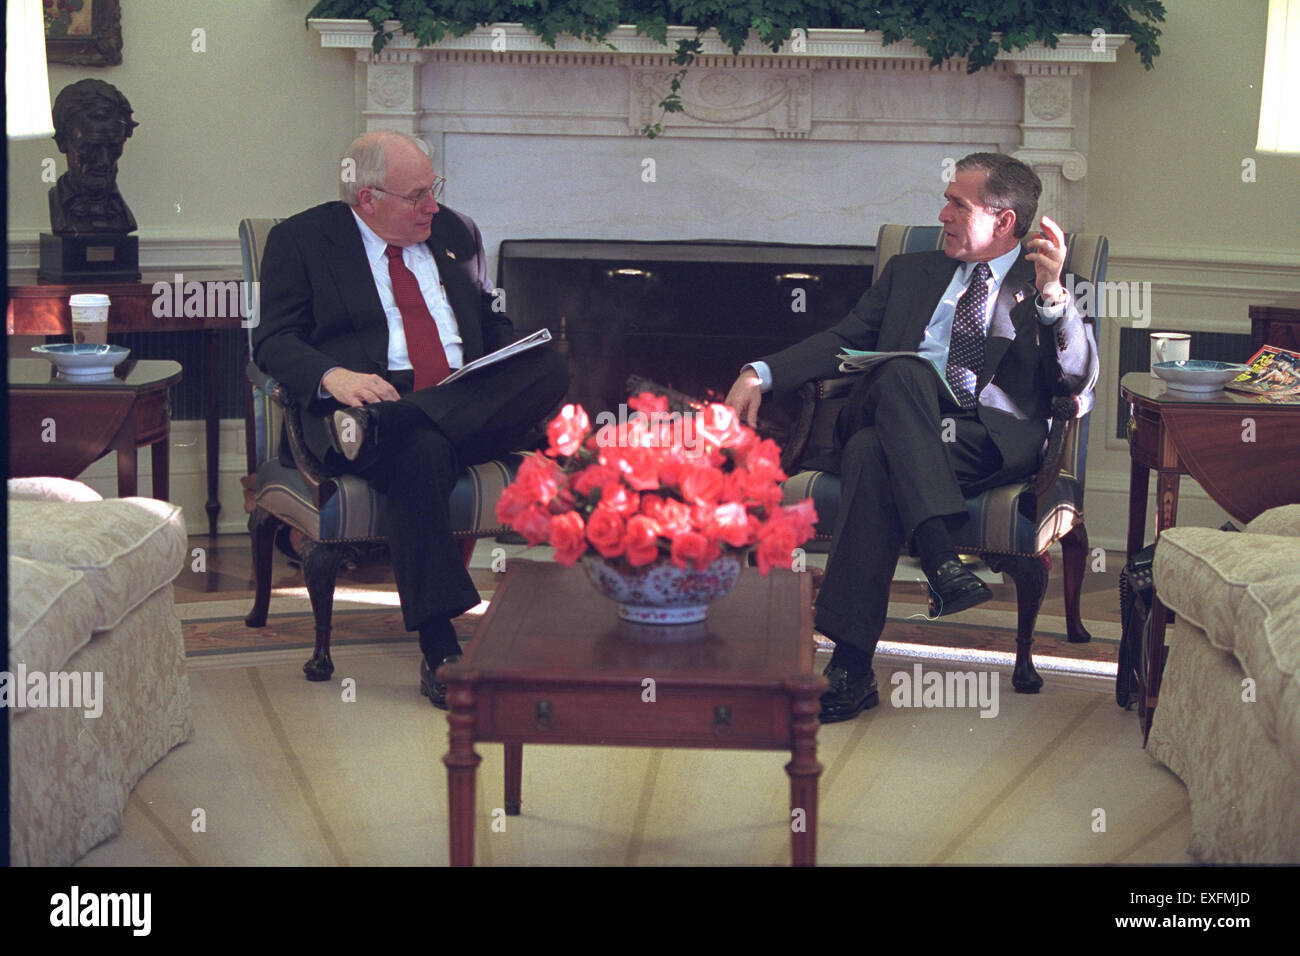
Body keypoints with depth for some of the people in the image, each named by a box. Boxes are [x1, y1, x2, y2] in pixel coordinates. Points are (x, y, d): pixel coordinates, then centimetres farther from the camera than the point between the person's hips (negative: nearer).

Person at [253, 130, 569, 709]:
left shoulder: (455, 232, 23)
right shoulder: (300, 240, 9)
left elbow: (493, 323, 28)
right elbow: (274, 341, 2)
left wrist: (522, 367, 3)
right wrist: (332, 376, -21)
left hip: (472, 402, 5)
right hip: (368, 396, -4)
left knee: (551, 368, -26)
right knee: (420, 453, -39)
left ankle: (380, 426, -36)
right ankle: (440, 650, -39)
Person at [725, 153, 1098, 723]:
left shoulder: (1049, 289, 15)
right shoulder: (910, 274, 28)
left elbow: (1079, 381, 0)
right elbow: (844, 341, 21)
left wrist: (1051, 291, -14)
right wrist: (760, 374, 5)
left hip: (992, 441, -3)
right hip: (888, 426, 3)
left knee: (873, 454, -34)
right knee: (901, 372, -33)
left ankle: (851, 665, -38)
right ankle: (940, 558, -42)